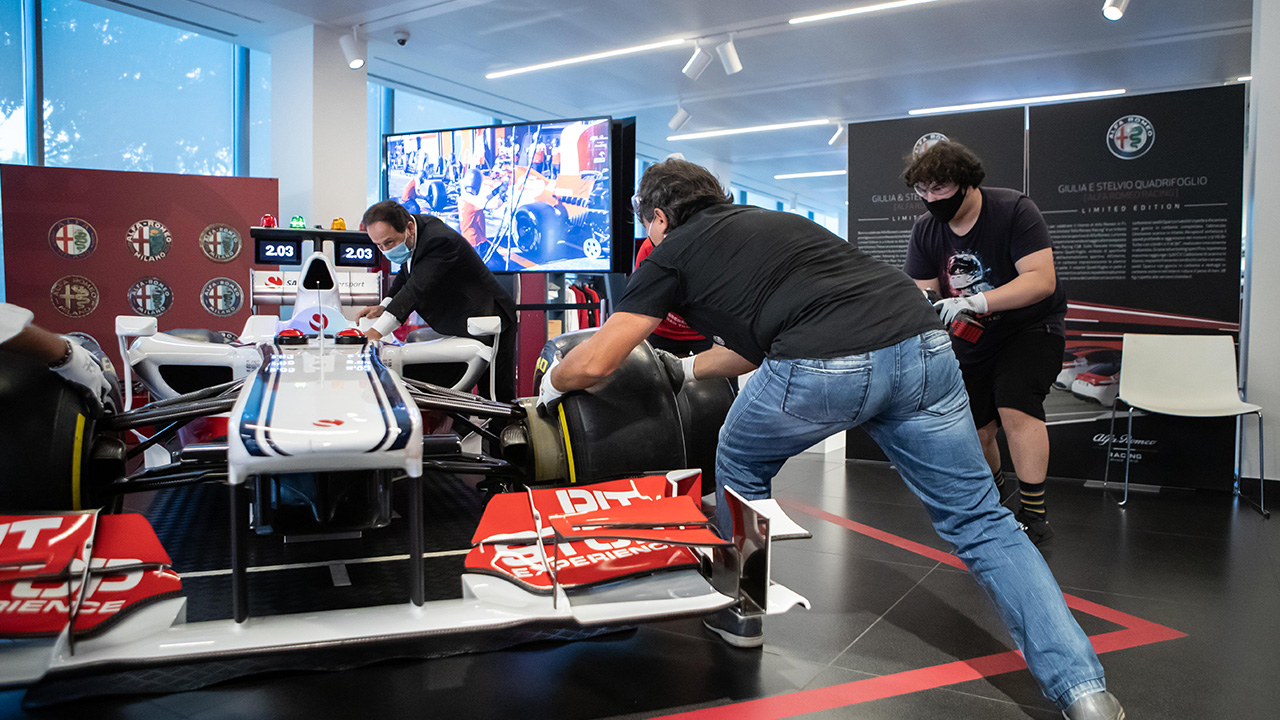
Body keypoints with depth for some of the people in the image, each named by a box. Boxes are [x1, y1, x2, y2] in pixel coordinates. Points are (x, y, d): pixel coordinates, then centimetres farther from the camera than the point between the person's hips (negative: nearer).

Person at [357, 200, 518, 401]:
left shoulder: (439, 240, -31)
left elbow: (418, 287, -41)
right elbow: (406, 275, 14)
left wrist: (377, 331, -48)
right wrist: (384, 307, -5)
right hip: (460, 325, 10)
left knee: (498, 396, -6)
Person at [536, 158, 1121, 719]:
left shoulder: (673, 251, 16)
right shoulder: (767, 222, 34)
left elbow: (593, 363, 13)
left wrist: (552, 381, 35)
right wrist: (686, 368, 56)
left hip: (822, 367, -6)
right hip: (923, 347, 6)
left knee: (739, 468, 24)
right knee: (981, 523, 13)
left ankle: (739, 611, 38)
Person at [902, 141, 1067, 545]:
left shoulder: (1014, 210, -22)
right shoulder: (925, 230, -7)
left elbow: (1041, 280, -31)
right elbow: (924, 293, -7)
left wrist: (977, 302, -44)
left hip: (1030, 328, -5)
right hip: (972, 339, 5)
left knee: (1015, 405, -25)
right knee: (974, 428, 7)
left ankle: (1034, 514, -17)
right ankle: (992, 485, 38)